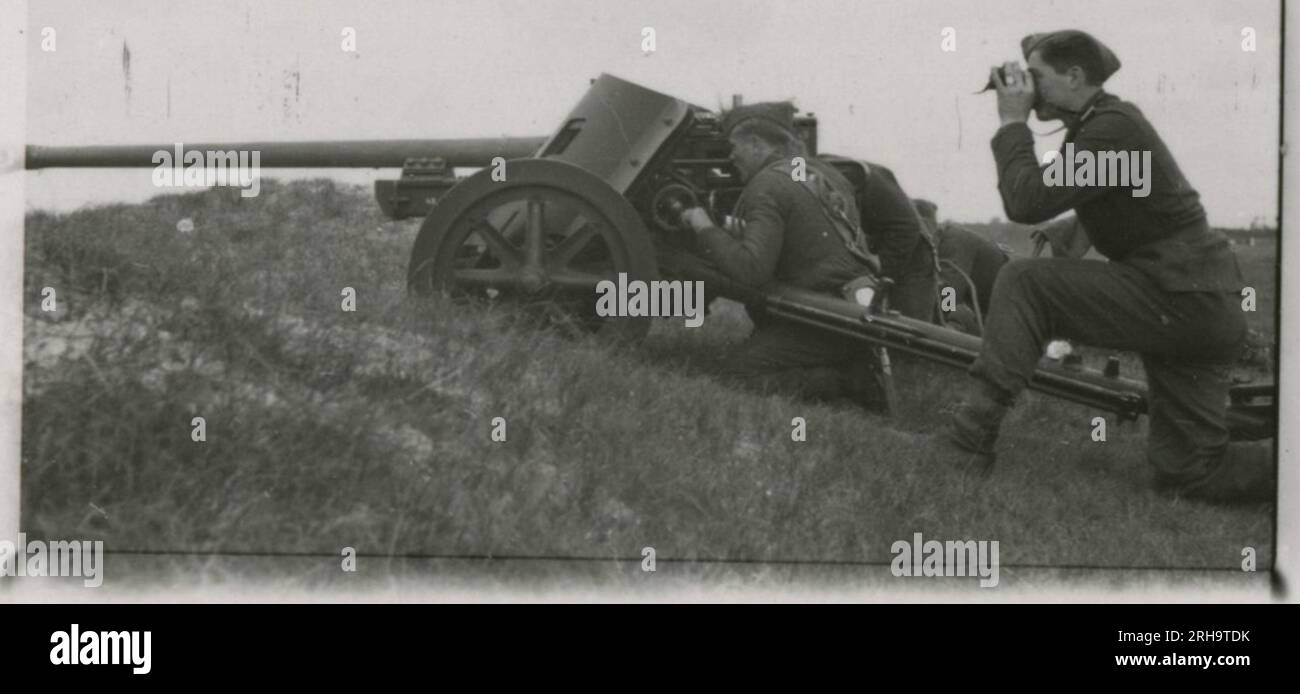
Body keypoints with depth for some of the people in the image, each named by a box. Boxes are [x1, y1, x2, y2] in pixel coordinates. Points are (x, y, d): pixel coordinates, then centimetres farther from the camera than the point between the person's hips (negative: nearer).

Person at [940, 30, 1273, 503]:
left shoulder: (1112, 128, -15)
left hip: (1181, 301, -10)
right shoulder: (1098, 124, 16)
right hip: (1199, 305, 10)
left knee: (1022, 283, -12)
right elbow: (1024, 203, 18)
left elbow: (1028, 202, -22)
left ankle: (971, 435, -11)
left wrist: (1012, 123, -11)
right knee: (1188, 473, 10)